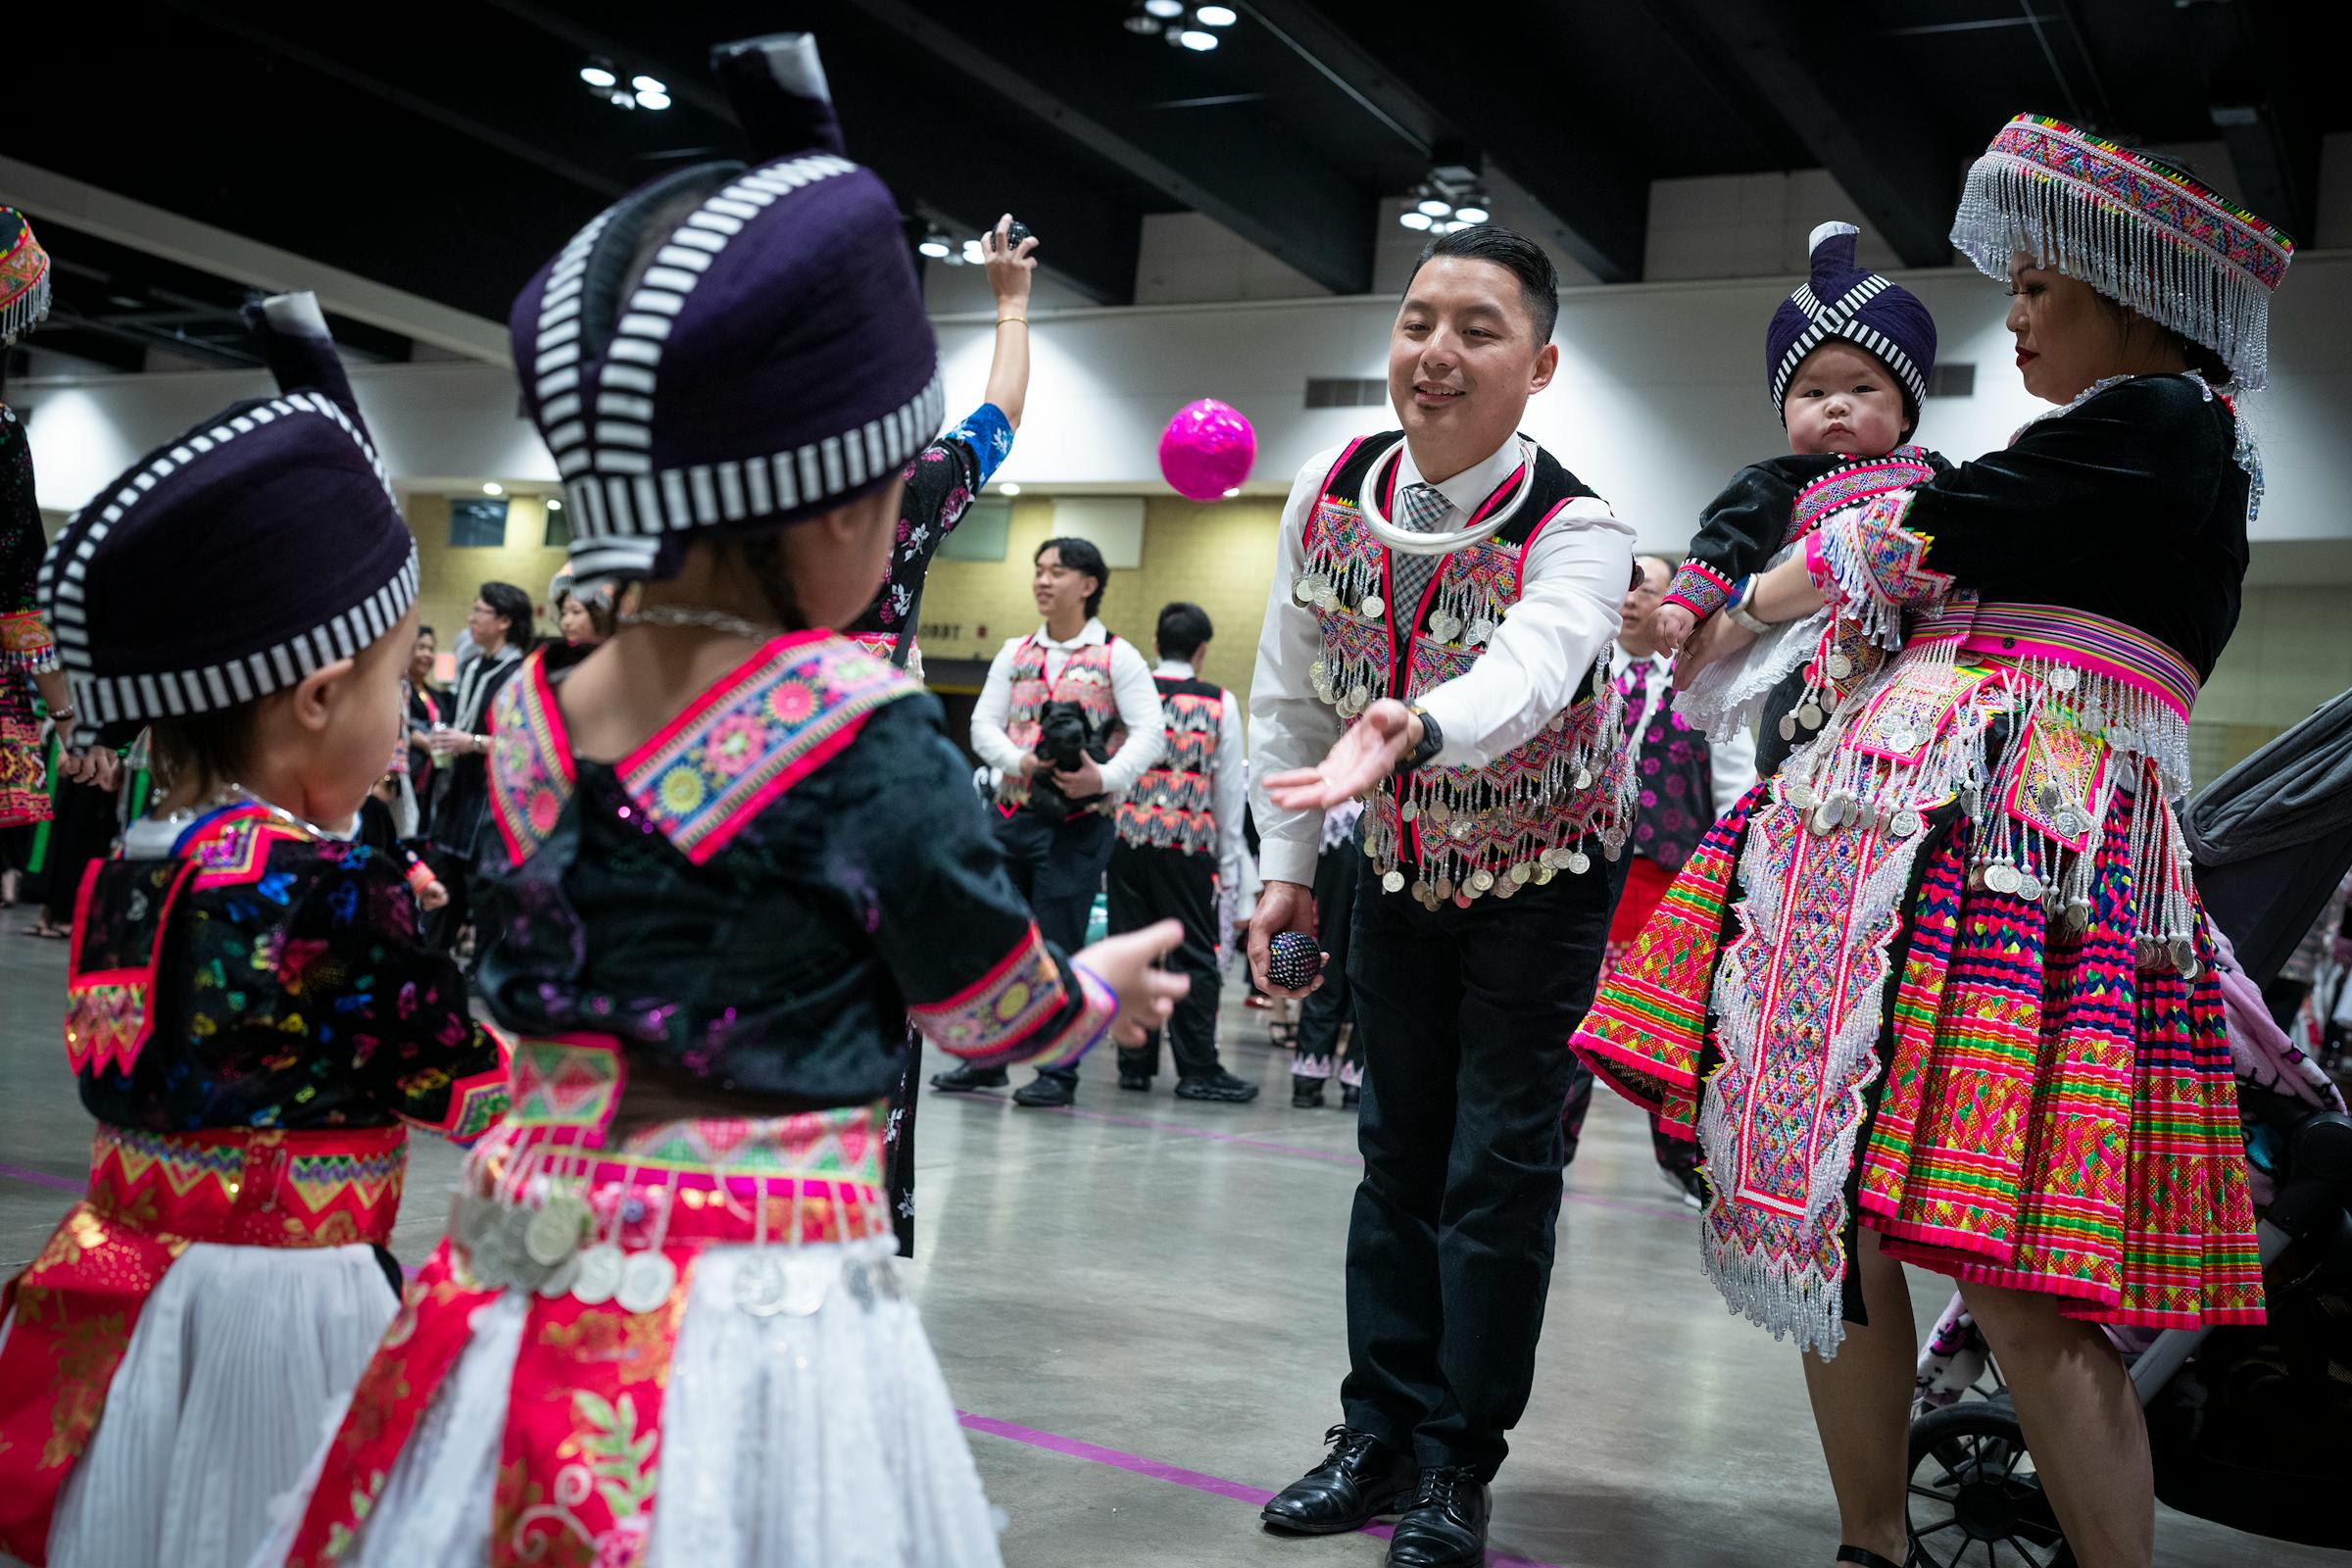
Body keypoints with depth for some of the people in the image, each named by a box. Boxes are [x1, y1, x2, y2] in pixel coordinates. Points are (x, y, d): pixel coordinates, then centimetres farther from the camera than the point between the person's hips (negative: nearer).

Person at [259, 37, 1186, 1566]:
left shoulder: (532, 712, 0)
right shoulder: (872, 735, -16)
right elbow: (1001, 1013, -2)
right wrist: (1111, 981, 19)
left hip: (525, 1285, 5)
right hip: (767, 1305, -5)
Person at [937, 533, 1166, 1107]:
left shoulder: (1117, 656, -1)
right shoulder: (1014, 654, 12)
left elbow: (1150, 732, -9)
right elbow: (983, 725, 5)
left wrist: (1105, 777, -24)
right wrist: (1021, 762, -14)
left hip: (1078, 821, -5)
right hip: (1011, 813, 5)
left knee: (1058, 946, -3)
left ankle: (1059, 1071, 6)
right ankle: (985, 1058, 20)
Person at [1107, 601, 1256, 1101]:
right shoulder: (1220, 704, 0)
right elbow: (1229, 788, 3)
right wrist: (1228, 862, 8)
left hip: (1127, 835, 3)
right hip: (1188, 844, -3)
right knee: (1196, 957, 2)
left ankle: (1135, 1062, 12)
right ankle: (1198, 1070, 2)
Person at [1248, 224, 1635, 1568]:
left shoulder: (1577, 529, -25)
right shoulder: (1329, 496, -11)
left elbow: (1527, 670, -48)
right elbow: (1290, 697, -2)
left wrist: (1411, 728, -68)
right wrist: (1288, 866, -2)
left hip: (1548, 866, -4)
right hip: (1406, 857, 4)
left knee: (1501, 1161, -3)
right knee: (1398, 1142, 11)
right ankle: (1382, 1432, 23)